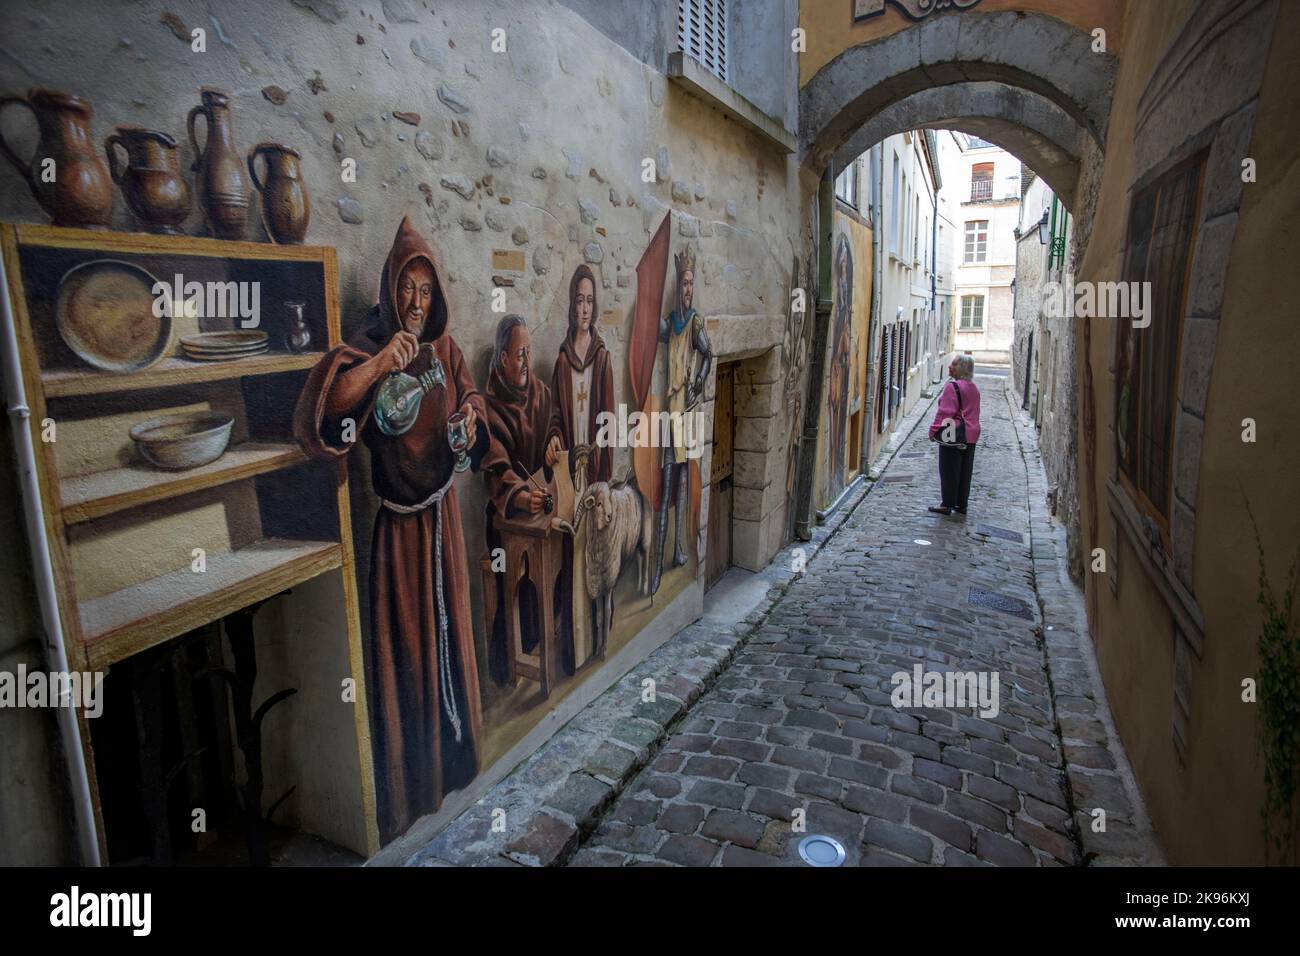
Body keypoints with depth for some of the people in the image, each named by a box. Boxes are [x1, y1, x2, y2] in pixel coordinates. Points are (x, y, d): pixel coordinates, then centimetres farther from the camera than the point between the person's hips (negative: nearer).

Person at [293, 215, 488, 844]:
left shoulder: (443, 347, 5)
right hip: (396, 514, -5)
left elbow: (470, 398, 17)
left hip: (440, 507, 6)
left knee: (446, 617, 17)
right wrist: (380, 364, -42)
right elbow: (323, 403, -29)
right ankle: (408, 779, 22)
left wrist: (472, 414, -5)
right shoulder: (370, 343, -13)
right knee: (403, 628, 4)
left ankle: (453, 747, 39)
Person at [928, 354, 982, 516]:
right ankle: (961, 504, 19)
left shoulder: (953, 386, -16)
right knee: (965, 471, 12)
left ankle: (947, 505, 3)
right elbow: (974, 412, 17)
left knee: (949, 471, -1)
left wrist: (934, 430, -12)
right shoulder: (974, 388, 11)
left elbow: (945, 412, -19)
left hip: (953, 435, -8)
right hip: (971, 435, 8)